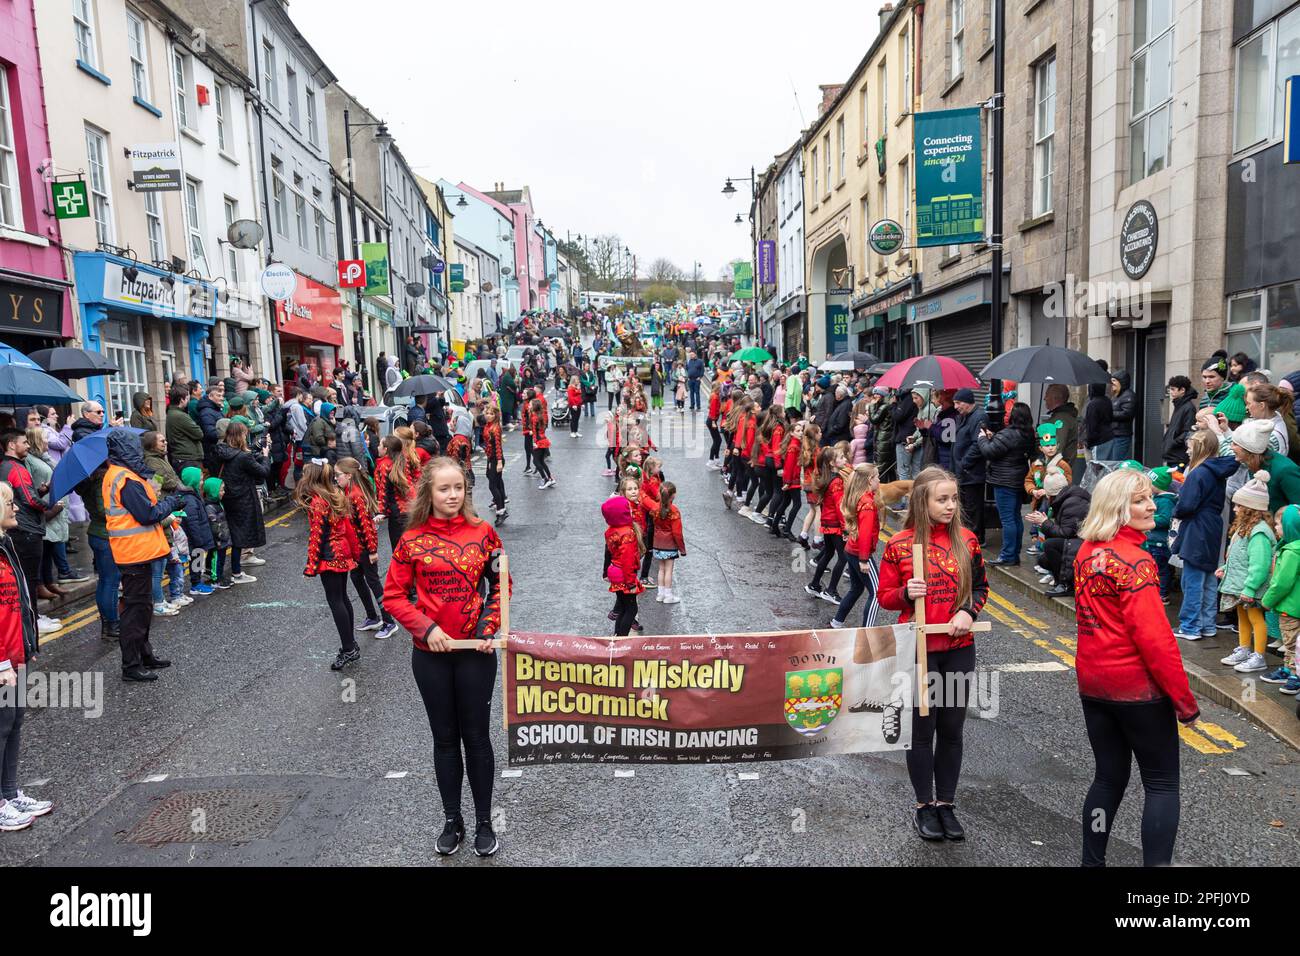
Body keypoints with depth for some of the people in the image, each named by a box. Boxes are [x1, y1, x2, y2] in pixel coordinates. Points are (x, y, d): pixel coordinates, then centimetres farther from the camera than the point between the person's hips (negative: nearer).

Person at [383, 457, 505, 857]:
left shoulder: (482, 532, -4)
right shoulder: (412, 540, -5)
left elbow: (500, 585, 3)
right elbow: (393, 595, 0)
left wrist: (488, 628, -10)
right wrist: (424, 628, -13)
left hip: (475, 651, -1)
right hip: (431, 654, 1)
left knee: (476, 736, 9)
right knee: (445, 738, 14)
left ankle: (484, 823, 24)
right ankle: (453, 821, 29)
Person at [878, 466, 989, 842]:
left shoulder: (966, 540, 0)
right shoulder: (900, 544, -8)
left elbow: (981, 587, 9)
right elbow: (884, 597, -2)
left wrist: (969, 612, -10)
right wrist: (906, 594, -22)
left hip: (959, 648, 3)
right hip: (918, 649, -3)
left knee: (951, 730, 12)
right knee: (922, 729, 8)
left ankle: (946, 804, 27)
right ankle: (924, 806, 24)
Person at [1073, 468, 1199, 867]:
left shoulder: (1087, 552, 4)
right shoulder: (1135, 563, -20)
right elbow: (1155, 639, -21)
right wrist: (1185, 702, -13)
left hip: (1092, 683, 7)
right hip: (1138, 687, -7)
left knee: (1109, 777, 17)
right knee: (1162, 784, 8)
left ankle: (1092, 861, 24)